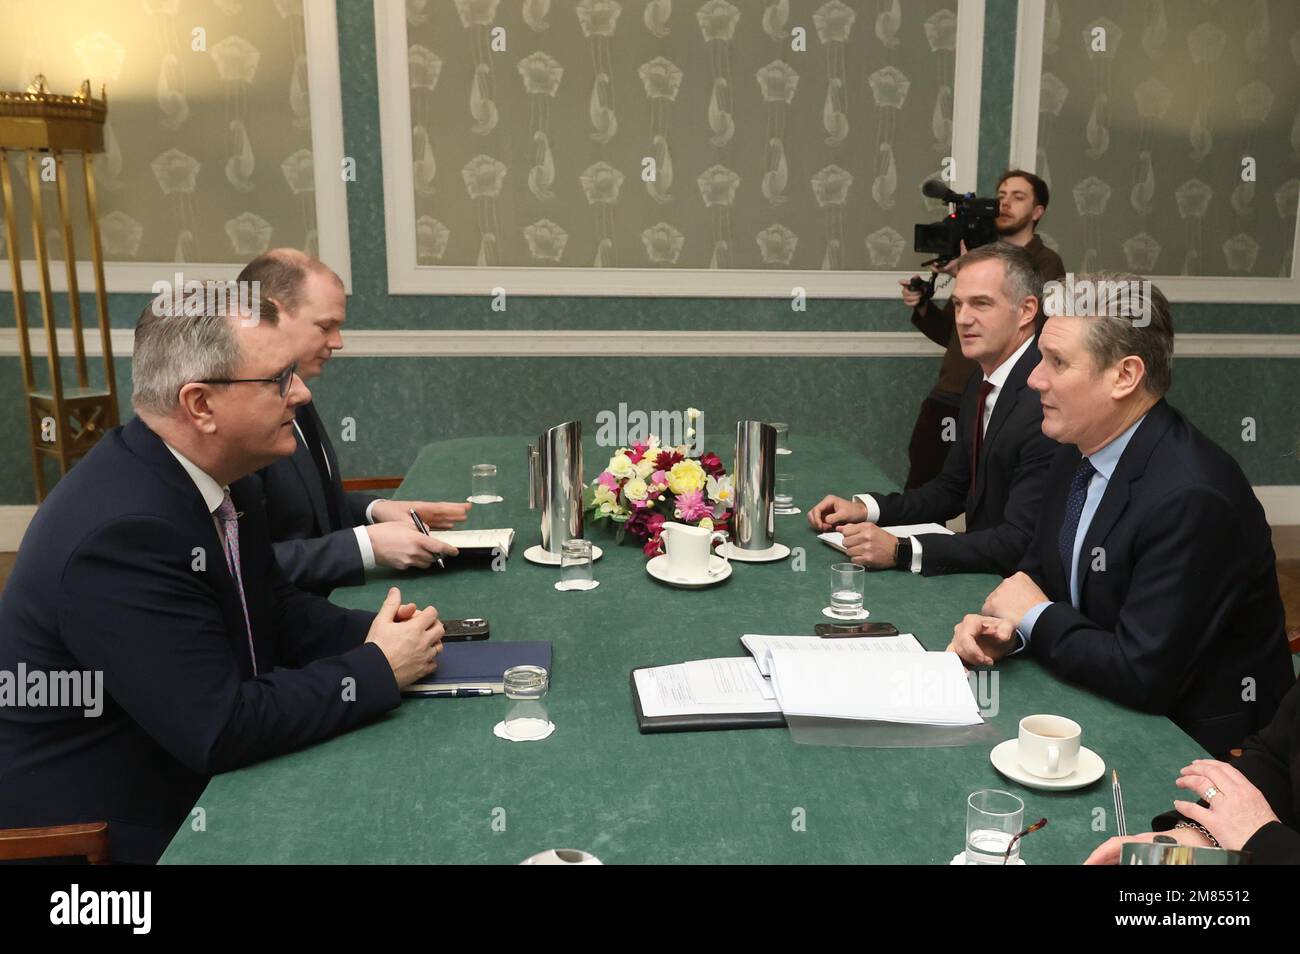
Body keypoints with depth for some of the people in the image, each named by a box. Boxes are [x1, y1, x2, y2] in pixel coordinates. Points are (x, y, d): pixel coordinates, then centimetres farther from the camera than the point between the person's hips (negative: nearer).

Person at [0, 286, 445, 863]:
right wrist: (377, 669, -18)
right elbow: (220, 729, -28)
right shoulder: (122, 531, -29)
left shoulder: (214, 474, -3)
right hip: (114, 823, -8)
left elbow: (277, 609, 9)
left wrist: (379, 635, -9)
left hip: (187, 772, 8)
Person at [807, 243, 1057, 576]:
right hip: (980, 566, 8)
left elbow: (1021, 543, -27)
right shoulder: (980, 389, 7)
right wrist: (863, 507, 0)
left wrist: (900, 551, -32)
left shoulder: (1046, 402, -23)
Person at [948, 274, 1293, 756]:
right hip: (1106, 715, 7)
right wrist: (1003, 626, -10)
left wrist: (1035, 617, -14)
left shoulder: (1191, 498, -27)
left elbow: (1141, 676, -28)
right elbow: (1037, 571, 10)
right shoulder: (1078, 455, 0)